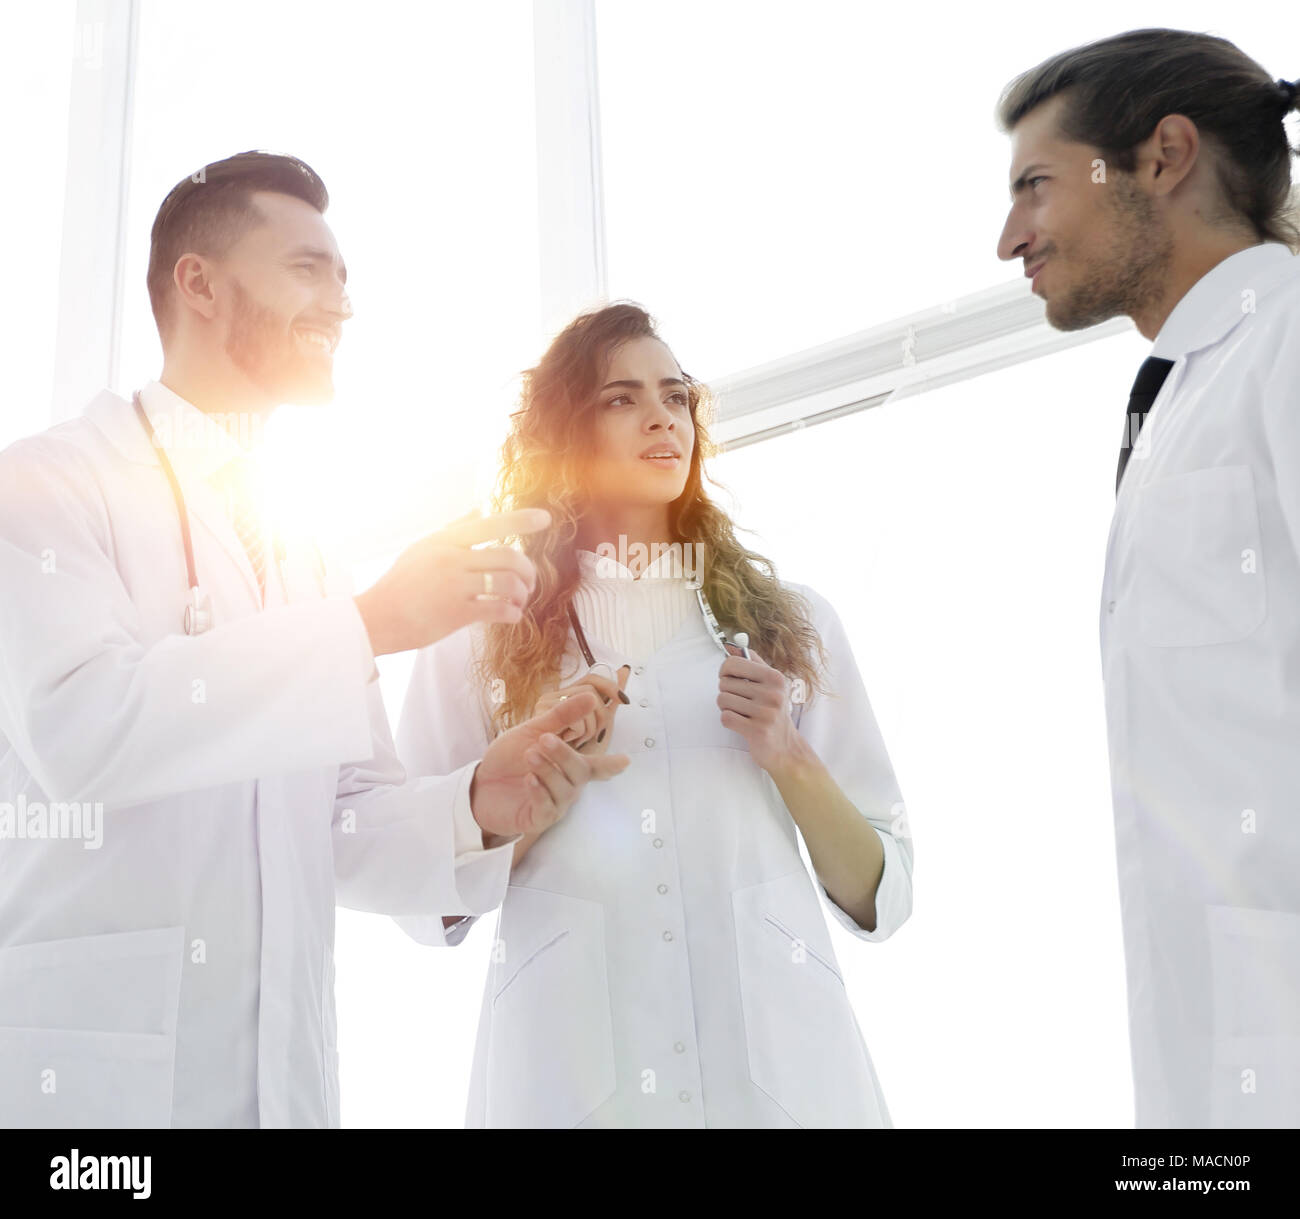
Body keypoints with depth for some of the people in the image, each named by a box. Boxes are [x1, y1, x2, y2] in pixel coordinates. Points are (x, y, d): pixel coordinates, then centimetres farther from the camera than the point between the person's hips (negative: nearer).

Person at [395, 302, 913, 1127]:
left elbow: (880, 898, 6)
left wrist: (788, 757, -10)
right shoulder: (480, 632, 4)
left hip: (777, 1052, 2)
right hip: (572, 1062, -1)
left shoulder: (791, 620, 8)